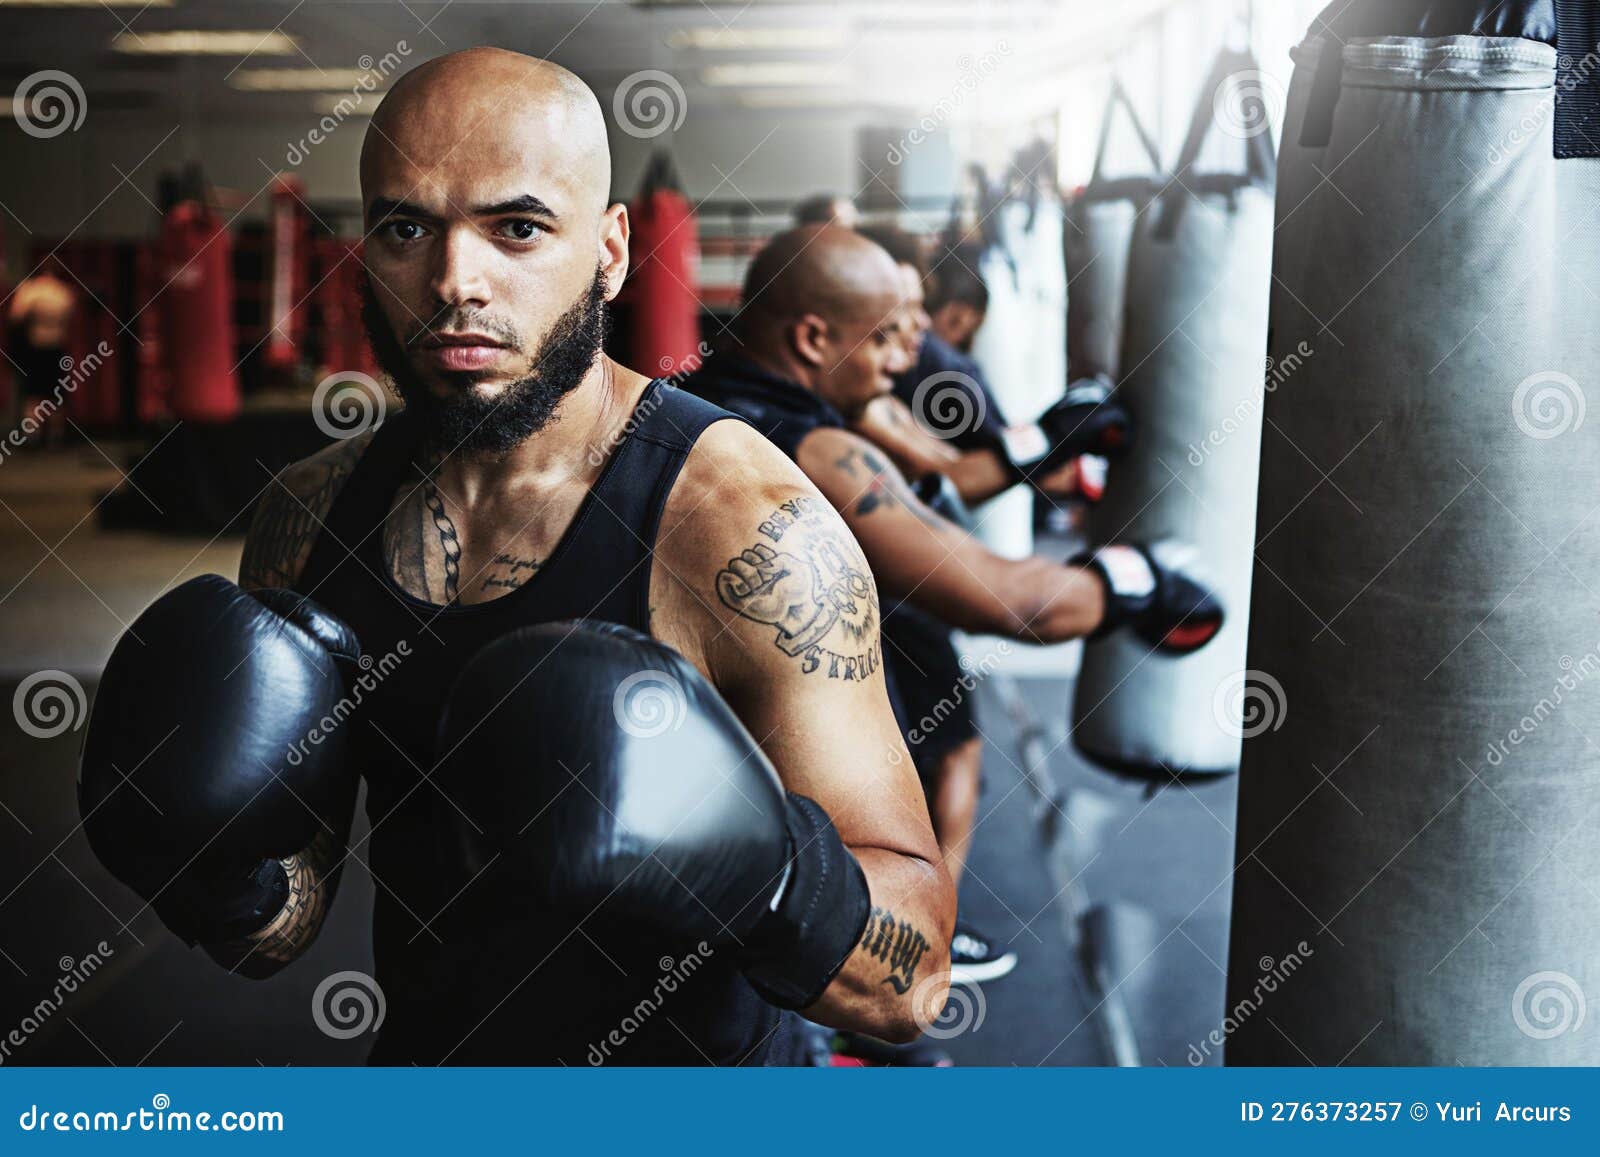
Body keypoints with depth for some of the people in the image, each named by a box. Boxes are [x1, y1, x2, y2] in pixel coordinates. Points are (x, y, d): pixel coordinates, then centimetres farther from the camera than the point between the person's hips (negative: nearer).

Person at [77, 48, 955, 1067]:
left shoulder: (747, 527, -24)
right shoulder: (310, 514, -8)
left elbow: (913, 980, -22)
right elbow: (284, 931, -1)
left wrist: (759, 875, -40)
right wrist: (222, 885, -21)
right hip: (423, 1059, 5)